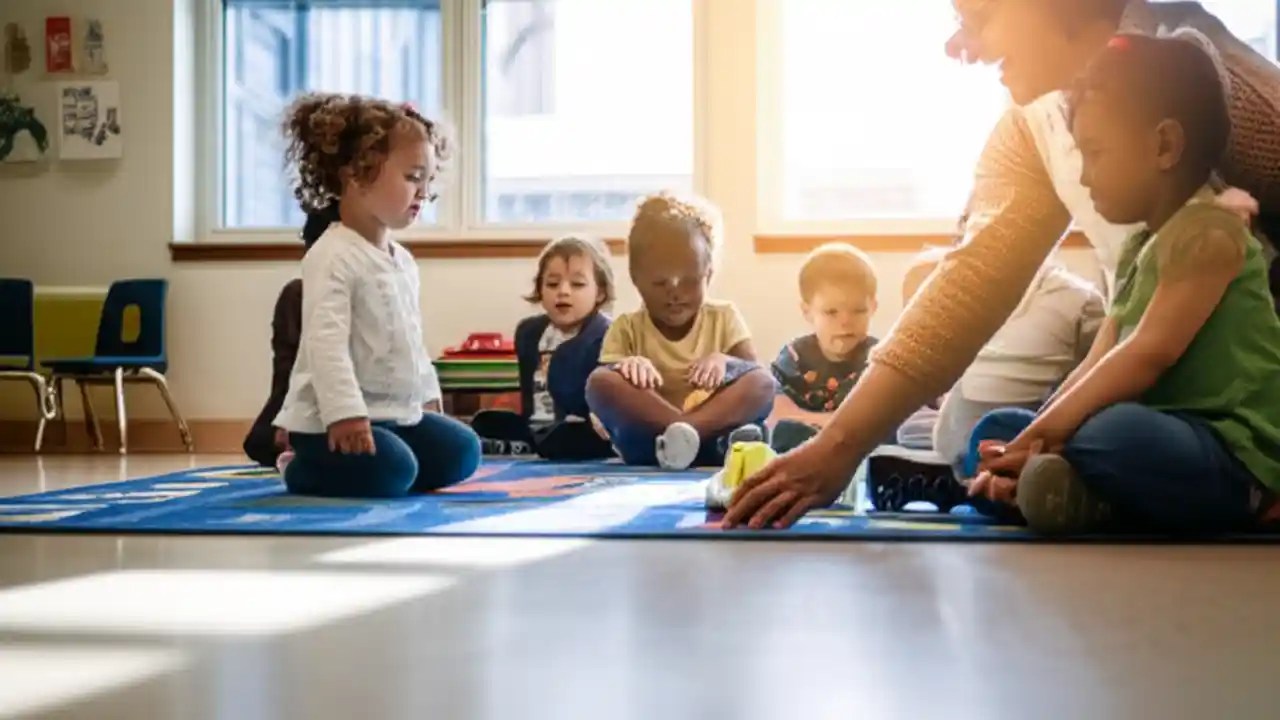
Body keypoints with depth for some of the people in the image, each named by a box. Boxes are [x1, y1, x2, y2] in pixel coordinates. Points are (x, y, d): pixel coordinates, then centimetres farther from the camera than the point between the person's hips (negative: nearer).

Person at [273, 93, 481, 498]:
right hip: (336, 418, -9)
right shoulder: (333, 256, -19)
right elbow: (326, 343, -27)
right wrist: (345, 412, -33)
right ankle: (302, 471, 2)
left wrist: (428, 398, 21)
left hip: (399, 411, 9)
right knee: (391, 471, -26)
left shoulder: (403, 261, 12)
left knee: (460, 452, 5)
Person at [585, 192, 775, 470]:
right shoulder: (627, 328, 8)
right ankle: (685, 433, -41)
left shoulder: (724, 318, 12)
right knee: (600, 381, -25)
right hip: (647, 444, -1)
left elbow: (756, 381, 3)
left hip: (712, 442, 1)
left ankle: (682, 433, -42)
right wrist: (627, 364, -24)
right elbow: (606, 395, -2)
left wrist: (725, 361, -18)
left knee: (762, 381, -23)